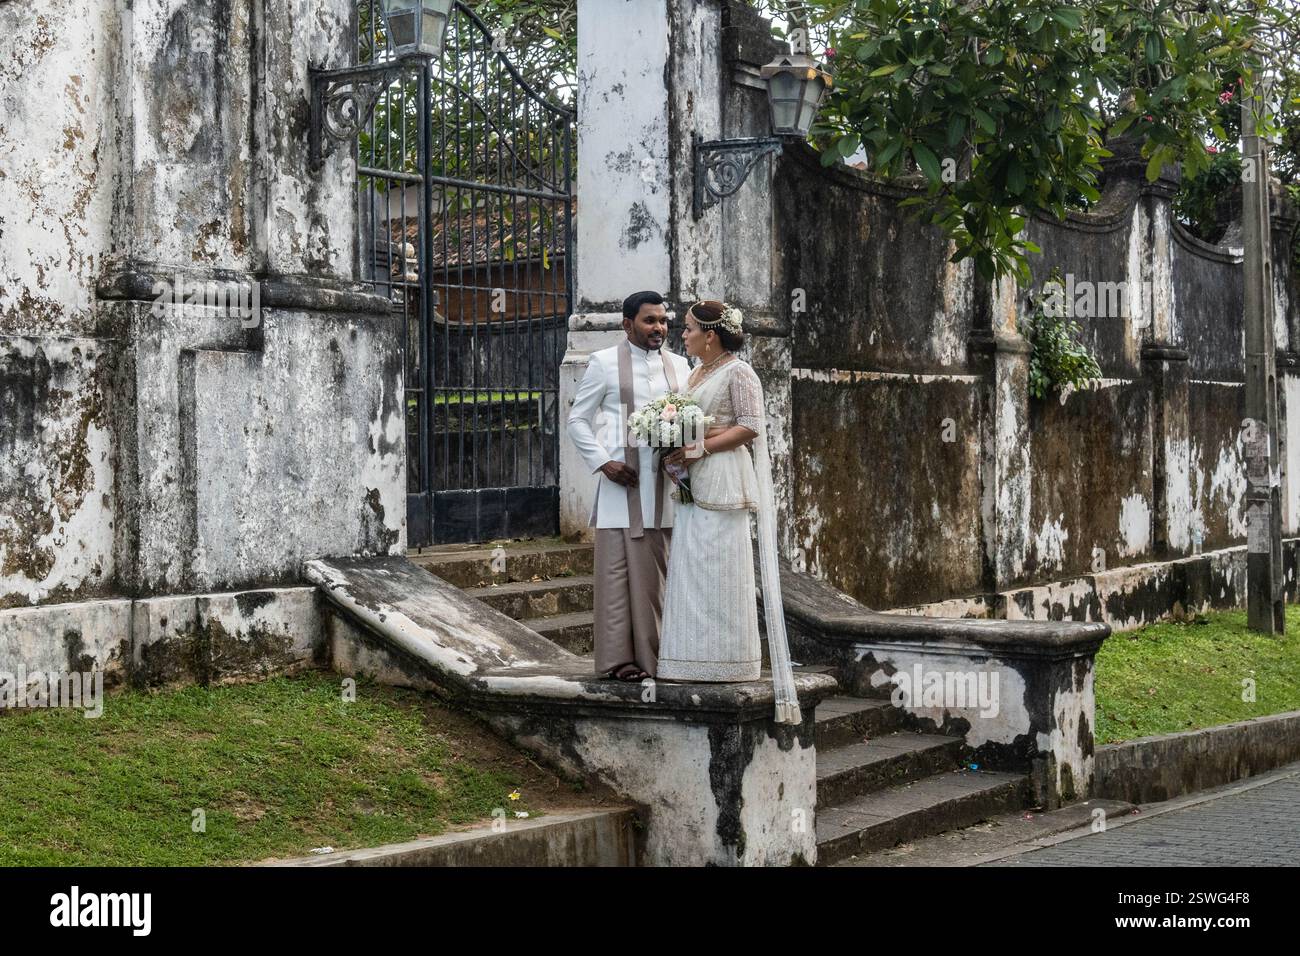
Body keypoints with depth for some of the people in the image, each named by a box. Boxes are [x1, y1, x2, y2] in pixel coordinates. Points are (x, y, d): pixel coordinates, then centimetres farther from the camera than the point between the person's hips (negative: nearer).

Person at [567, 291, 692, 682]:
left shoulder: (678, 366, 15)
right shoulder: (604, 363, 3)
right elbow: (578, 420, 4)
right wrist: (602, 462, -8)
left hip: (667, 482, 4)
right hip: (622, 477, -4)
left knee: (661, 568, 4)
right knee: (619, 567, -5)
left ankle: (655, 653, 9)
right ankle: (620, 657, -2)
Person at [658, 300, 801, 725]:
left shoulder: (737, 371, -7)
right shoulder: (696, 373, 18)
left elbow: (751, 426, -13)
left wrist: (701, 448, -17)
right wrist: (679, 448, 2)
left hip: (723, 480, -9)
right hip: (694, 483, 9)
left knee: (720, 570, -7)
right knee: (691, 570, 6)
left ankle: (731, 662, -1)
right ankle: (698, 661, 10)